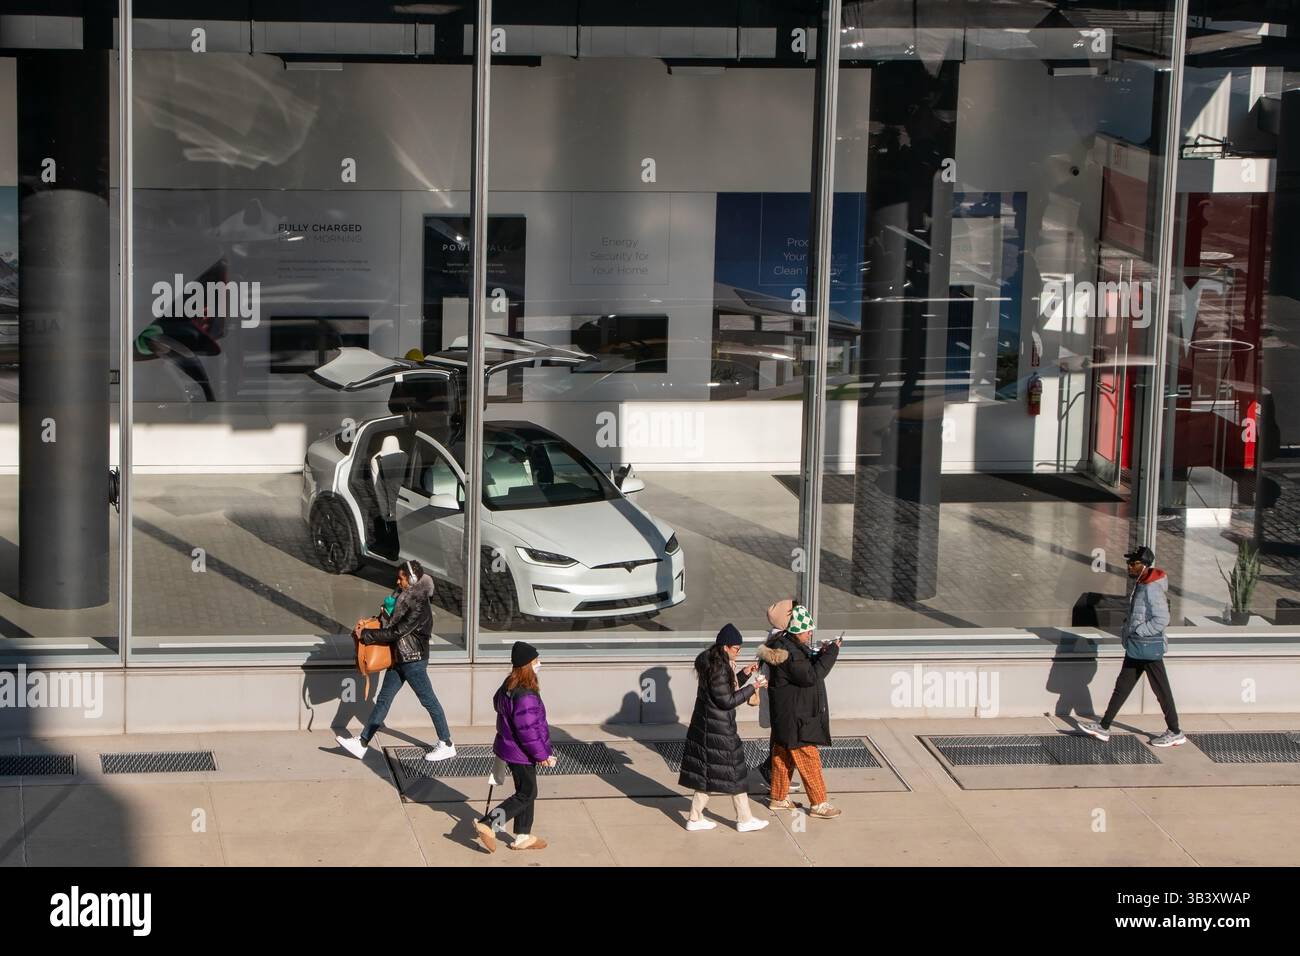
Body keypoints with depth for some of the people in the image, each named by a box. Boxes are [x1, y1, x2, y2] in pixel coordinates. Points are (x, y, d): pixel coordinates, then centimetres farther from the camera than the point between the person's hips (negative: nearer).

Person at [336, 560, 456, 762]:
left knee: (429, 701, 1)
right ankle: (362, 743, 12)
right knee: (383, 700, 9)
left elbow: (397, 632, -22)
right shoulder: (406, 598, 8)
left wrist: (366, 634, -16)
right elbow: (392, 623, 18)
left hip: (413, 661, -9)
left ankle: (447, 745, 11)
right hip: (399, 659, 9)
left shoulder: (419, 606, -21)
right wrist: (368, 624, 3)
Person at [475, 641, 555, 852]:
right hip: (520, 753, -10)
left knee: (527, 791, 19)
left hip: (508, 746, 10)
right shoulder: (525, 696, -30)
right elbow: (528, 731, -28)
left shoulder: (509, 686, 0)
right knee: (526, 794, 2)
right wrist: (542, 755, -17)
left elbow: (497, 702, 21)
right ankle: (487, 825, -1)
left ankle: (523, 836, 28)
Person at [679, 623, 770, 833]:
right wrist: (752, 688, -14)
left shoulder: (712, 663, 8)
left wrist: (743, 674, 10)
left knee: (706, 772, 14)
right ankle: (744, 820, 14)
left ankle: (695, 818, 19)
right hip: (719, 729, -10)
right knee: (734, 772, 3)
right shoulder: (718, 669, -22)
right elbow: (727, 701, -20)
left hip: (705, 726, 10)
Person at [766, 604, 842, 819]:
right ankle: (818, 804, 3)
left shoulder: (794, 646, 8)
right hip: (794, 719, -10)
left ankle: (778, 798, 28)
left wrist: (819, 654, 0)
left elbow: (808, 666, 18)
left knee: (783, 757, 18)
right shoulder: (788, 653, -25)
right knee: (809, 760, -3)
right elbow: (811, 676, -27)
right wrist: (830, 653, -23)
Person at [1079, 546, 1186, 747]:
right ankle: (1104, 727, 17)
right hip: (1136, 648, 10)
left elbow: (1161, 620, -26)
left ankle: (1174, 733, 12)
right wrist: (1127, 629, 10)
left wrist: (1137, 632, -19)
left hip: (1148, 648, -10)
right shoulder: (1141, 585, 9)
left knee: (1161, 690, 1)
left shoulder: (1152, 589, -21)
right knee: (1122, 686, 12)